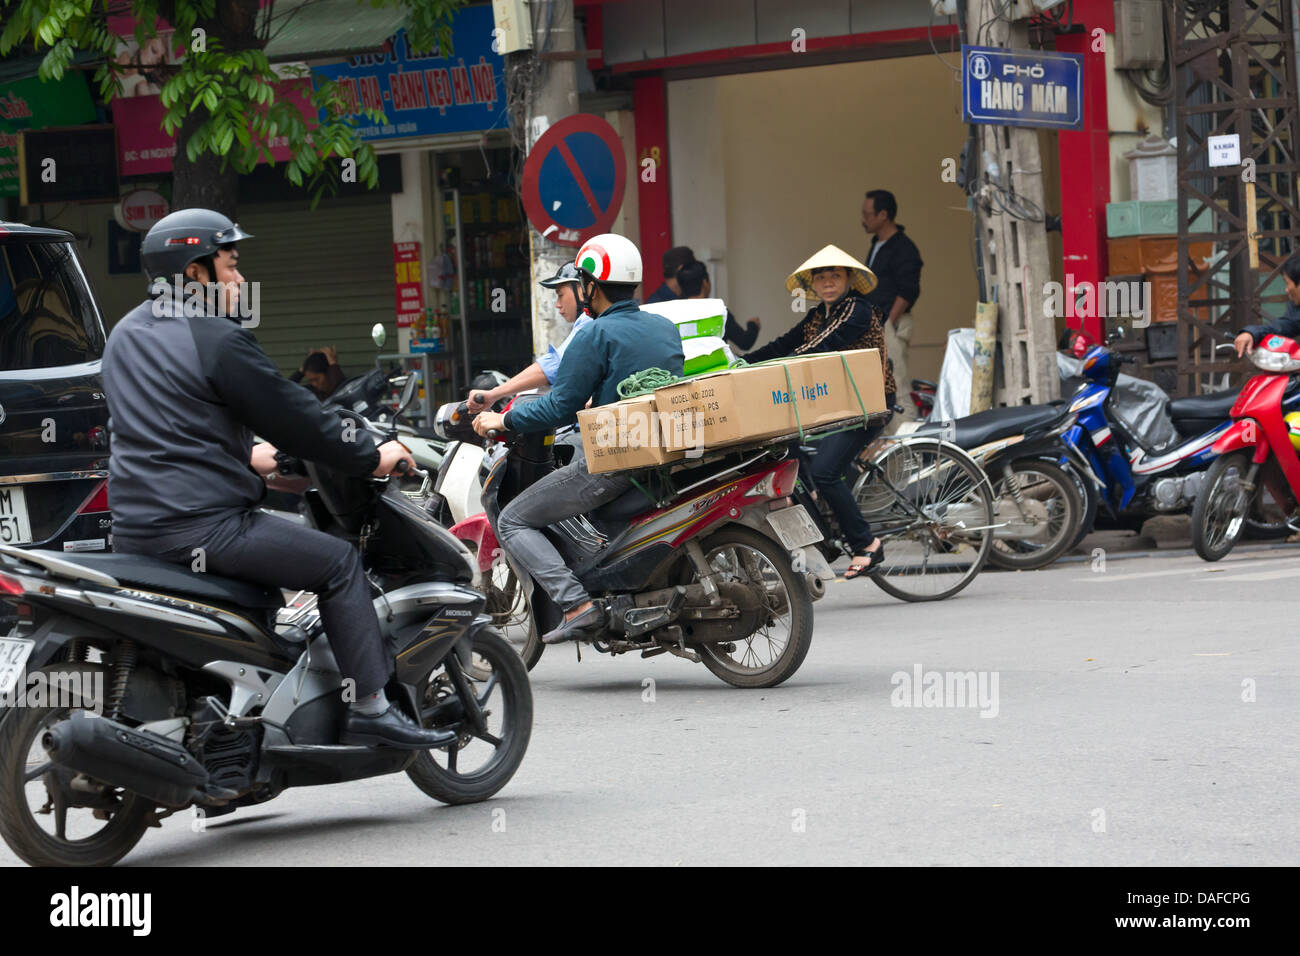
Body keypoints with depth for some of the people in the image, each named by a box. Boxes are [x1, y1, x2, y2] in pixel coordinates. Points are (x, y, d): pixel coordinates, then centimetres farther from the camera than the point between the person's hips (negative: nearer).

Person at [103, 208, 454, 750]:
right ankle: (370, 709, -6)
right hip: (200, 527, -9)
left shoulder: (125, 335, 16)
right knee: (338, 562, -2)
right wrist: (371, 457, 5)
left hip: (132, 526, 9)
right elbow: (291, 416, -8)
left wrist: (247, 456, 37)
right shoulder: (217, 340, -12)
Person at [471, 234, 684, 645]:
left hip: (614, 463, -9)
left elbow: (561, 406, -12)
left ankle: (577, 605, -17)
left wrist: (504, 420, 0)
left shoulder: (595, 335, -11)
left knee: (513, 521, 0)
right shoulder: (666, 328, 12)